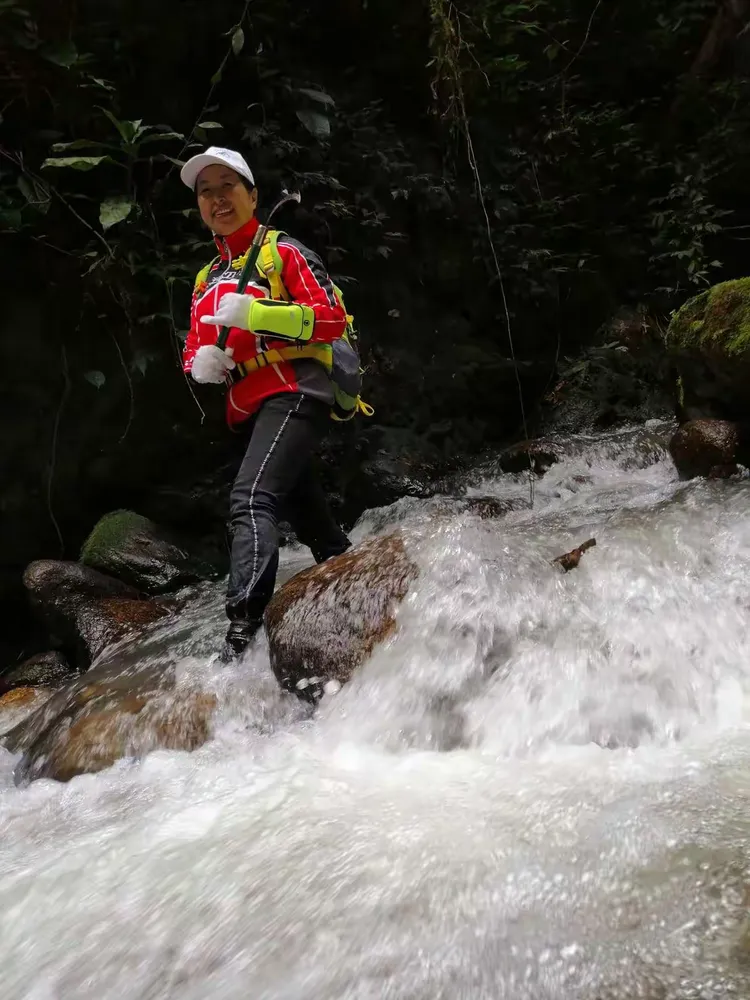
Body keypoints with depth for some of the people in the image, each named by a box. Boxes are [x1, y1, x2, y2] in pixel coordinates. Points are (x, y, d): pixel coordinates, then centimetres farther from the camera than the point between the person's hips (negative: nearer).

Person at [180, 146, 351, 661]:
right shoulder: (208, 279, 23)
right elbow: (193, 349, 24)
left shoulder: (283, 252, 3)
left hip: (292, 392, -8)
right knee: (310, 518, 15)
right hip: (253, 409, 8)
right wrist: (200, 362, -1)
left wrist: (253, 314, -19)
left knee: (251, 500, -26)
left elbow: (332, 319, -8)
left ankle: (243, 634, -34)